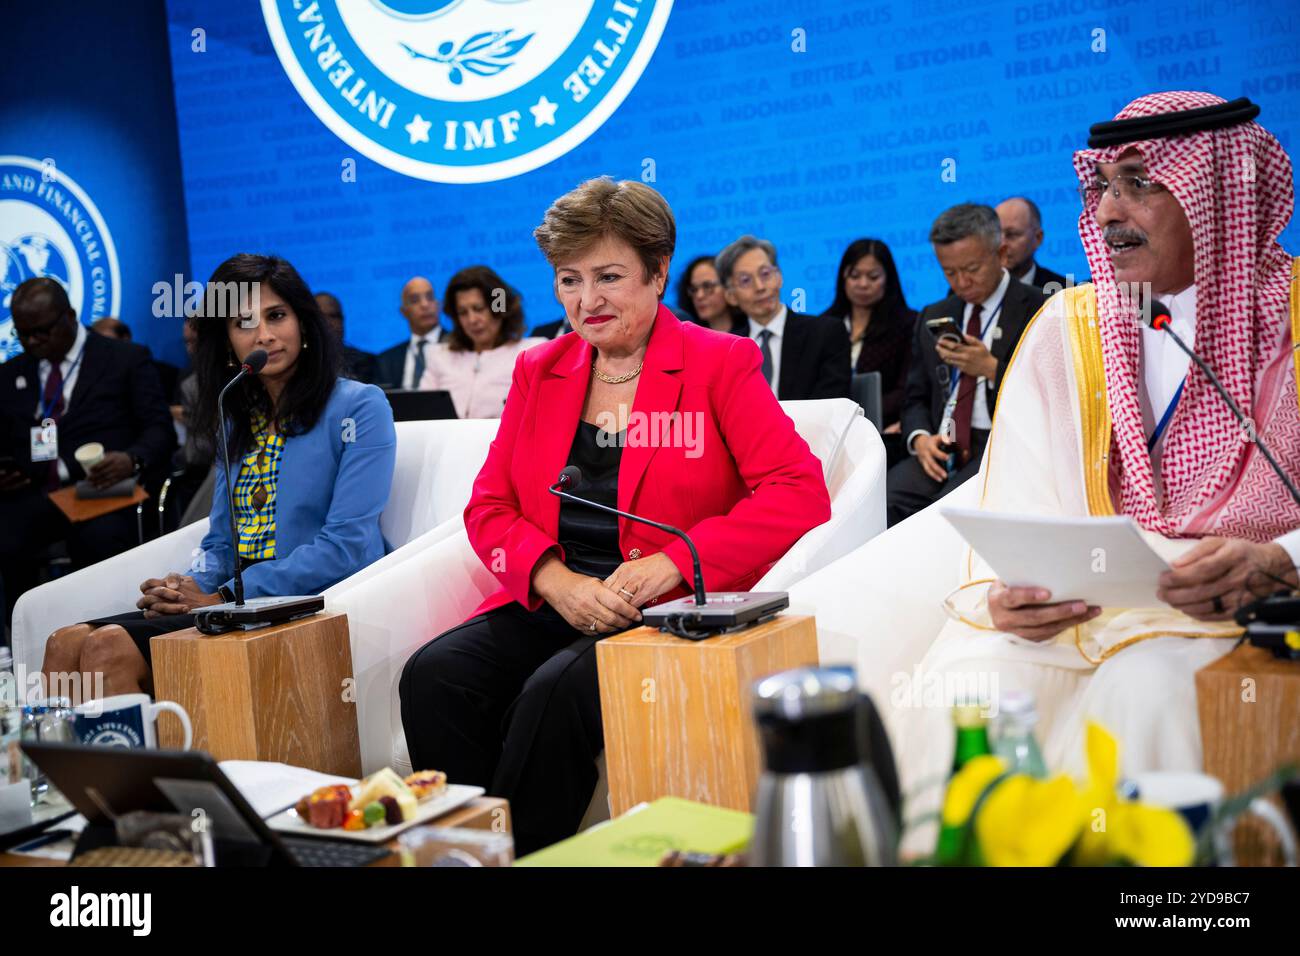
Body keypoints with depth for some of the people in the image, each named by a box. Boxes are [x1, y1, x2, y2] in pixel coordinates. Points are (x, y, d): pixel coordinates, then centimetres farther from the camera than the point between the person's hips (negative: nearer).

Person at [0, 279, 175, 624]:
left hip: (100, 489, -3)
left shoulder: (126, 359, 10)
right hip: (29, 495, 3)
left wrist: (133, 460, -21)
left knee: (102, 541, -37)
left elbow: (159, 429, 1)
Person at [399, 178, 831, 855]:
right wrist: (555, 580, -10)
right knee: (434, 676, -22)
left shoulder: (720, 363, 2)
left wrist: (673, 563, -20)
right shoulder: (538, 371, 16)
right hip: (550, 607, 5)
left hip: (669, 617, -4)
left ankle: (525, 852, -13)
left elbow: (799, 494, -10)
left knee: (555, 692, -31)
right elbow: (488, 508, 11)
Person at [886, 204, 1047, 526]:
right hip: (940, 450, 5)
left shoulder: (1040, 312, 2)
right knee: (883, 503, -25)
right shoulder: (933, 317, 20)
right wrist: (920, 438, -1)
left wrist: (991, 369, -14)